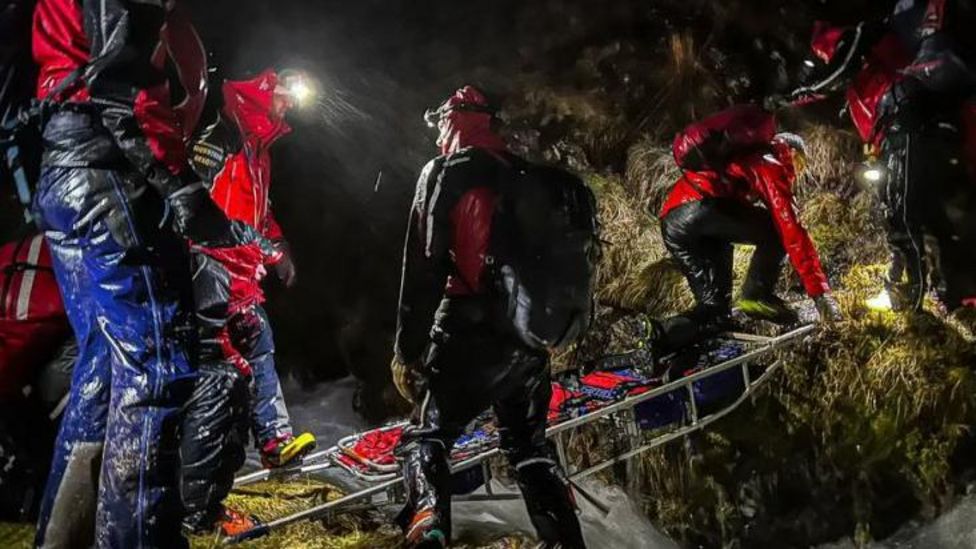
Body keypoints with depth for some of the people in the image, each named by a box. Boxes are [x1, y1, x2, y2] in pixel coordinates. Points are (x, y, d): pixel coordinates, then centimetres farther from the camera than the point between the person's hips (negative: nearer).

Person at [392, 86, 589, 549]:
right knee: (530, 446, 18)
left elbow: (424, 266, -7)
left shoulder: (445, 173, 0)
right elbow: (548, 259, 18)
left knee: (425, 440, 4)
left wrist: (408, 348, -5)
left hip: (472, 336, -5)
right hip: (531, 340, 5)